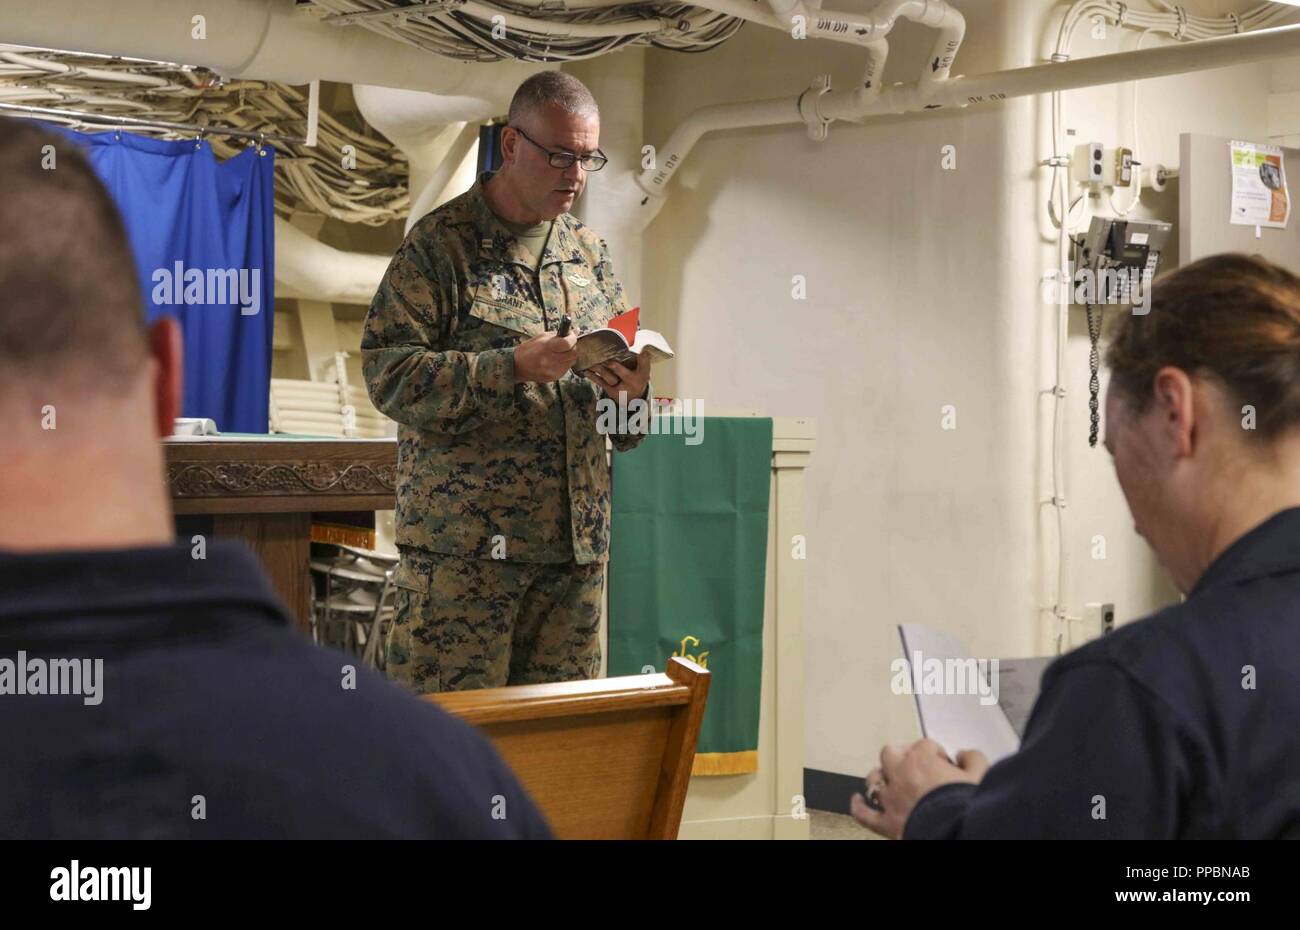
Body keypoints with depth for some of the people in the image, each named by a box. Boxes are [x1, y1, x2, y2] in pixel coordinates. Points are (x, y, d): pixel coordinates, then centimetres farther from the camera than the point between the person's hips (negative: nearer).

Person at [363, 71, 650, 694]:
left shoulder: (589, 254, 16)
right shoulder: (440, 244, -3)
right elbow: (388, 375, -12)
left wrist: (630, 390, -4)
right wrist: (512, 367, -22)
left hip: (576, 542, 6)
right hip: (463, 543, -5)